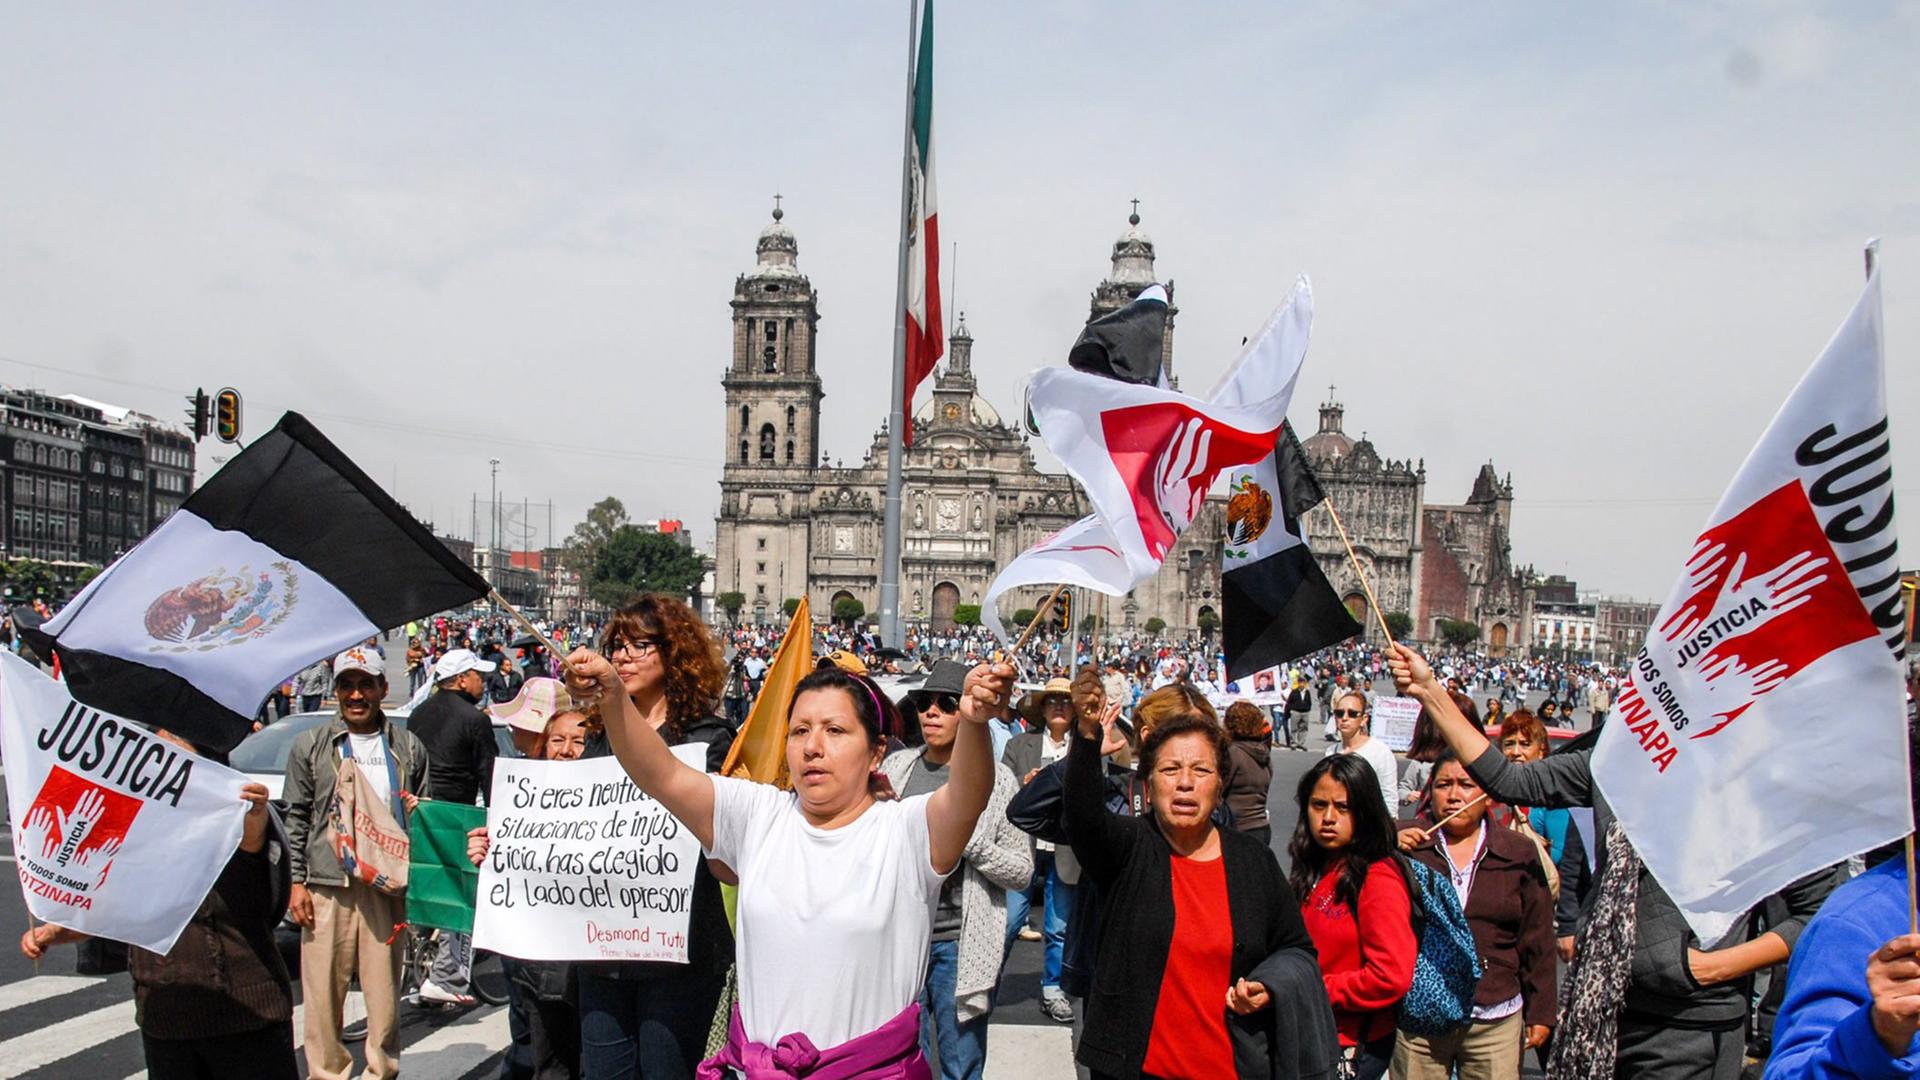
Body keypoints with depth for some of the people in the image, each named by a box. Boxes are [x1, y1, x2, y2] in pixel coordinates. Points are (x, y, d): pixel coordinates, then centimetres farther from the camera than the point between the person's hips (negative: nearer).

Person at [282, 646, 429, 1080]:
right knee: (324, 991, 0)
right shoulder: (310, 745, 10)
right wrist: (295, 882, 1)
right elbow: (296, 817, 7)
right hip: (327, 885, 0)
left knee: (384, 990, 1)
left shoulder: (408, 747, 12)